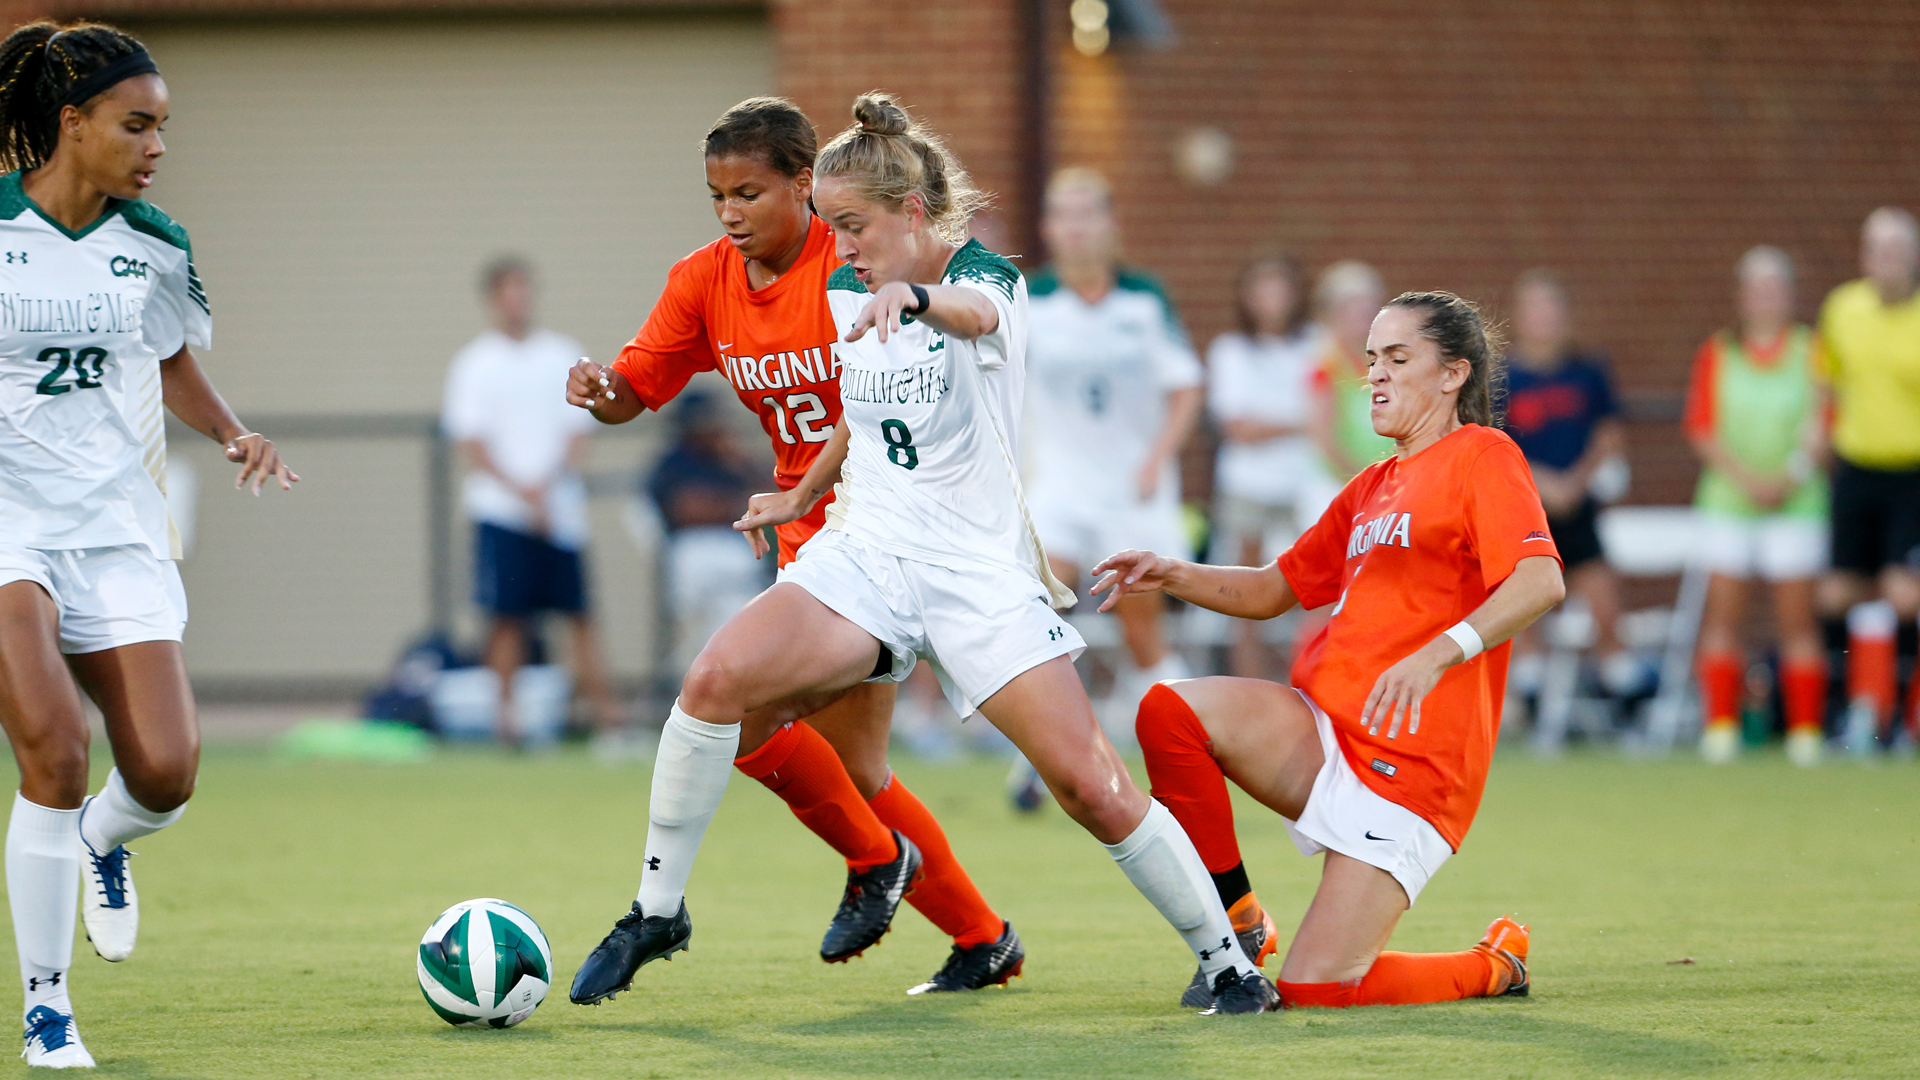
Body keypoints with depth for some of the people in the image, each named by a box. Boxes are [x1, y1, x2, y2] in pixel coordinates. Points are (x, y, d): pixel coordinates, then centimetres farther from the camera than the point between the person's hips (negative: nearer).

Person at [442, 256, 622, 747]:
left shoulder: (563, 354, 9)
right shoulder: (474, 362, 3)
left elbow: (578, 431, 6)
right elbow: (471, 442, -2)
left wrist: (549, 484, -9)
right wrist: (521, 490, -12)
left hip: (560, 506, 2)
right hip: (501, 508, -2)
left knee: (580, 613, -2)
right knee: (507, 615, -5)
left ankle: (603, 709, -2)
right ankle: (505, 712, 0)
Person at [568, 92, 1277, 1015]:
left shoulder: (989, 279, -11)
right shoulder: (848, 296, 7)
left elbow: (975, 313, -39)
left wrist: (913, 297, -61)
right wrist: (803, 496, 37)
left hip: (983, 572, -4)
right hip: (865, 555, 4)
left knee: (1090, 787, -13)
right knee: (717, 679, -23)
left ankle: (1228, 963, 6)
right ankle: (657, 912, -10)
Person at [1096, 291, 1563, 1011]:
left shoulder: (1481, 455, -3)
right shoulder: (1371, 486, 23)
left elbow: (1541, 581, -19)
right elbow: (1275, 589, 29)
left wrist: (1437, 654, -34)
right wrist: (1176, 577, 10)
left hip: (1411, 764, -7)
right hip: (1322, 731, 7)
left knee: (1314, 991, -15)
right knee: (1171, 710, -21)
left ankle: (1496, 966, 14)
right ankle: (1238, 927, -4)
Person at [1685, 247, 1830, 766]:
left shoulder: (1812, 350, 6)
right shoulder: (1717, 353, 9)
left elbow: (1822, 425, 2)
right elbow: (1702, 428, 3)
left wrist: (1790, 477, -12)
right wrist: (1746, 477, -10)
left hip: (1796, 503, -1)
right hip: (1728, 501, 1)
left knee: (1797, 616, -4)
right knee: (1723, 612, -3)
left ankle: (1805, 729, 0)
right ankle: (1720, 724, 2)